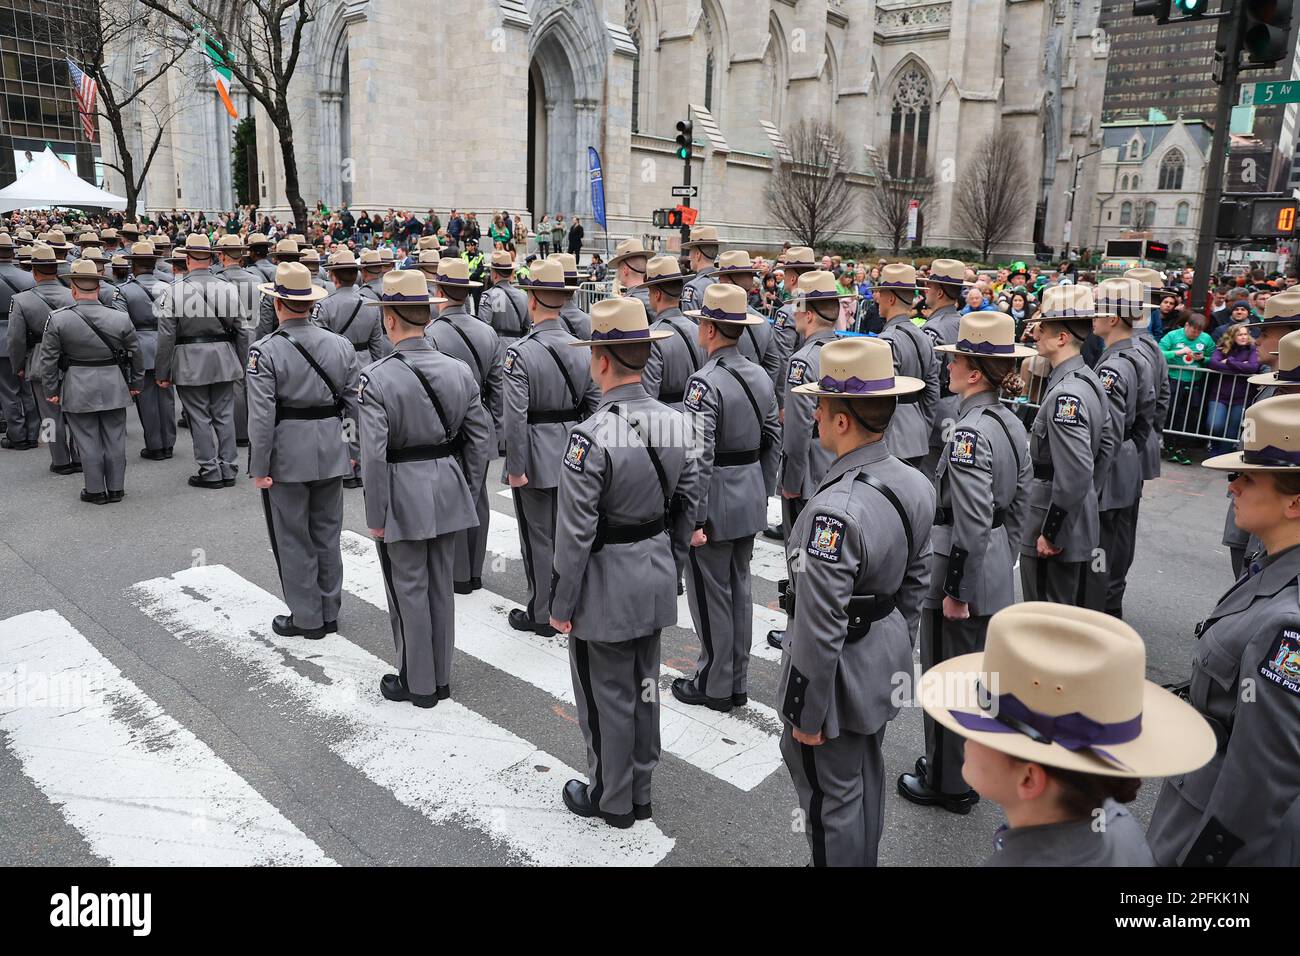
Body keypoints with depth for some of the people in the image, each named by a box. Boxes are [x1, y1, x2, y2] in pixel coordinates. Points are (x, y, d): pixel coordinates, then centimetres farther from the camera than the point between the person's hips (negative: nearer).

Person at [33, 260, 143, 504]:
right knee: (114, 439, 11)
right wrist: (135, 383, 16)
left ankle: (95, 491, 16)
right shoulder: (120, 317, -6)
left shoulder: (58, 319, -10)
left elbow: (48, 359, -5)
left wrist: (52, 390, 6)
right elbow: (135, 354, 3)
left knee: (88, 441, 8)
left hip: (77, 390, -1)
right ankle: (116, 488, 19)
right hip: (114, 388, 2)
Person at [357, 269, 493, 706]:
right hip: (448, 492, 5)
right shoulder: (459, 370, -2)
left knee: (409, 591, 9)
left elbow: (374, 454, -20)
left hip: (403, 496, -5)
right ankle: (440, 678, 30)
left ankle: (417, 683, 23)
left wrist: (376, 516, -11)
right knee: (441, 587, 16)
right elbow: (481, 438, 2)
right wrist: (466, 490, 13)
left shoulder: (376, 378, -16)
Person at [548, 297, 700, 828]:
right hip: (657, 579, 7)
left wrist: (561, 604, -10)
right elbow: (686, 503, 6)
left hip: (606, 586, -7)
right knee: (644, 689, 20)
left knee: (607, 698, 11)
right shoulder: (674, 422, -4)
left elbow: (575, 533, -21)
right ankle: (640, 793, 37)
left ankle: (611, 800, 30)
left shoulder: (592, 436, -24)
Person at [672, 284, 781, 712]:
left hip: (716, 503, -8)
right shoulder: (760, 376, 5)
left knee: (710, 596, 5)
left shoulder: (705, 383, -19)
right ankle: (737, 683, 28)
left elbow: (698, 457, -23)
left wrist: (694, 519, -18)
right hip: (751, 501, 8)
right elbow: (773, 439, 11)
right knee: (739, 588, 16)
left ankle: (714, 686, 19)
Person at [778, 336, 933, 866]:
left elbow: (820, 627, -27)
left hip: (843, 672, -9)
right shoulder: (916, 484, -5)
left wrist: (807, 713, -16)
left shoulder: (836, 510, -32)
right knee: (865, 776, 28)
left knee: (831, 792, 12)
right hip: (889, 657, 9)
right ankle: (864, 857, 49)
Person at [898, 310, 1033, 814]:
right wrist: (1003, 559, 21)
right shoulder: (1010, 423, 5)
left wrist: (955, 590, -18)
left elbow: (971, 521, -25)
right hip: (996, 575, 9)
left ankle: (949, 783, 24)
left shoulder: (969, 432, -23)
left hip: (961, 573, -9)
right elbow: (1020, 503, 13)